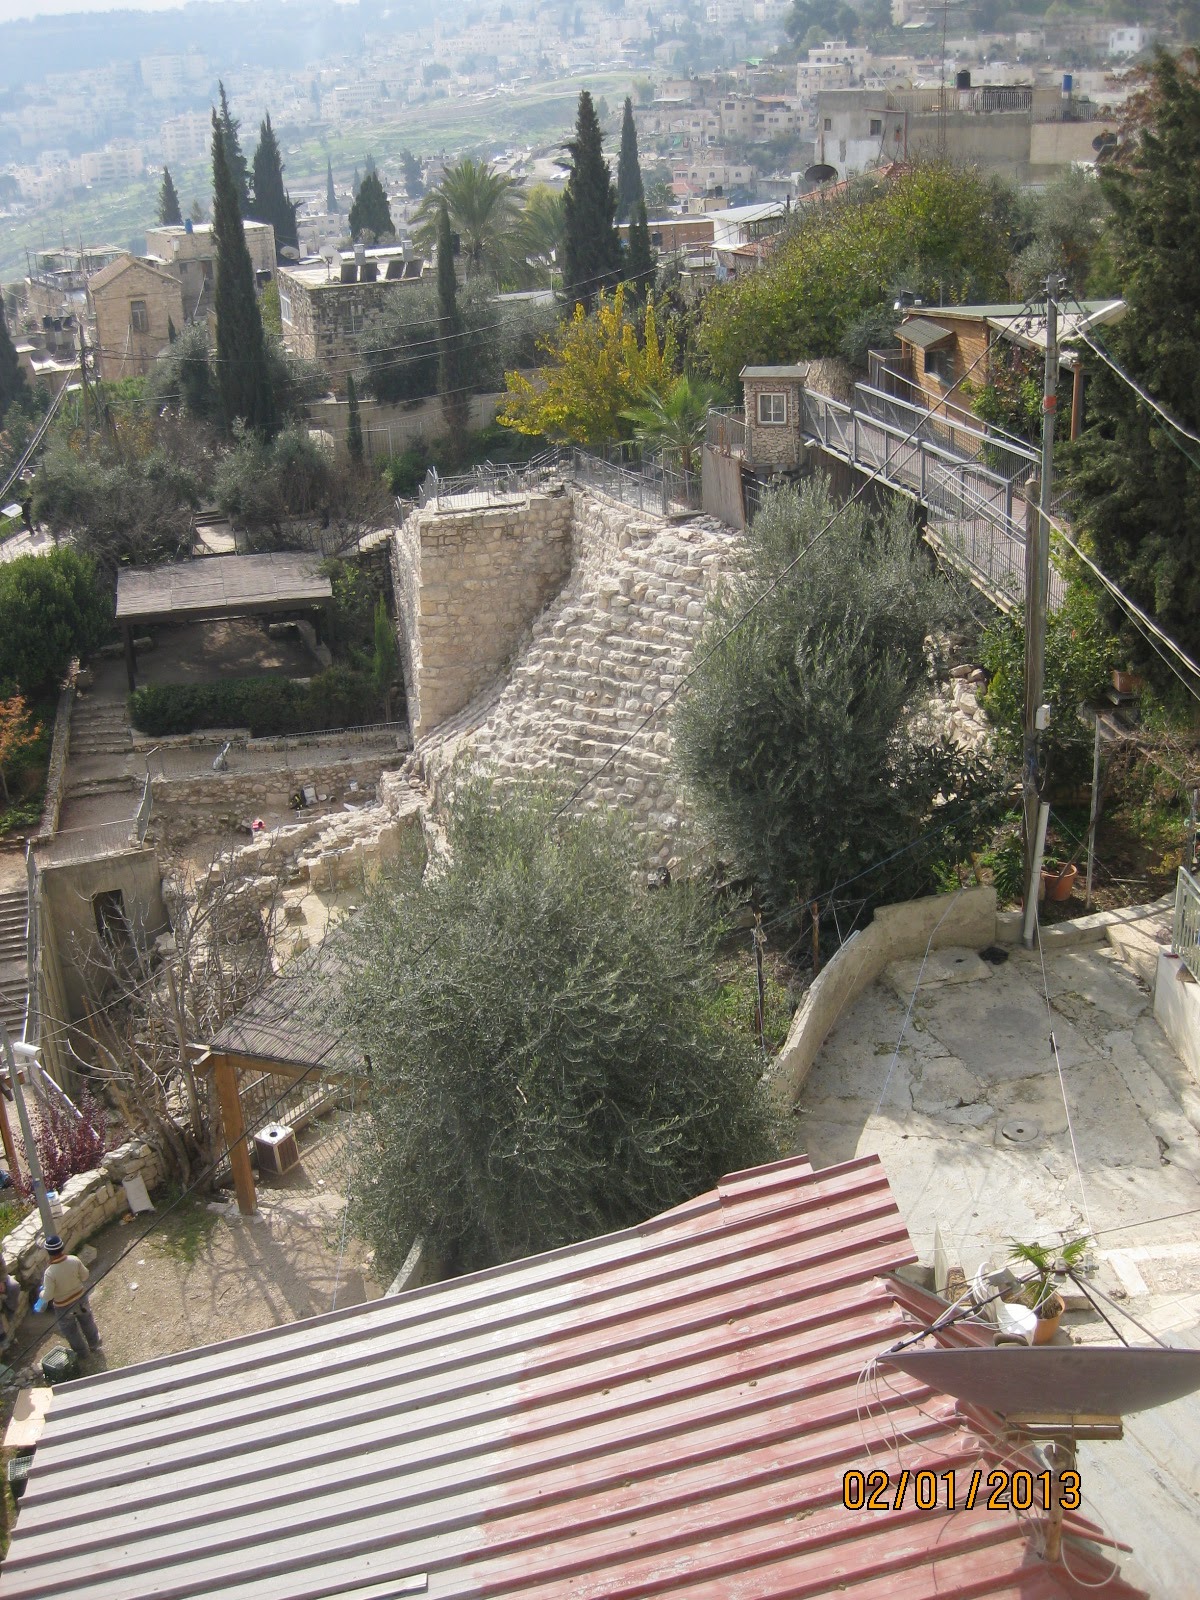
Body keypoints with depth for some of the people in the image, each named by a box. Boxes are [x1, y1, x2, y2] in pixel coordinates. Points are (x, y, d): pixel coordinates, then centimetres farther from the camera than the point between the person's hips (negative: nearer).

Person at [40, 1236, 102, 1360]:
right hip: (80, 1297, 3)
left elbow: (48, 1296, -26)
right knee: (87, 1321, 31)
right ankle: (94, 1343, 53)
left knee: (70, 1331, 25)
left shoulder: (50, 1273, -35)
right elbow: (85, 1276, -9)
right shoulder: (74, 1260, -25)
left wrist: (42, 1292, -4)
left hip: (63, 1306, -3)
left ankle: (81, 1352, 46)